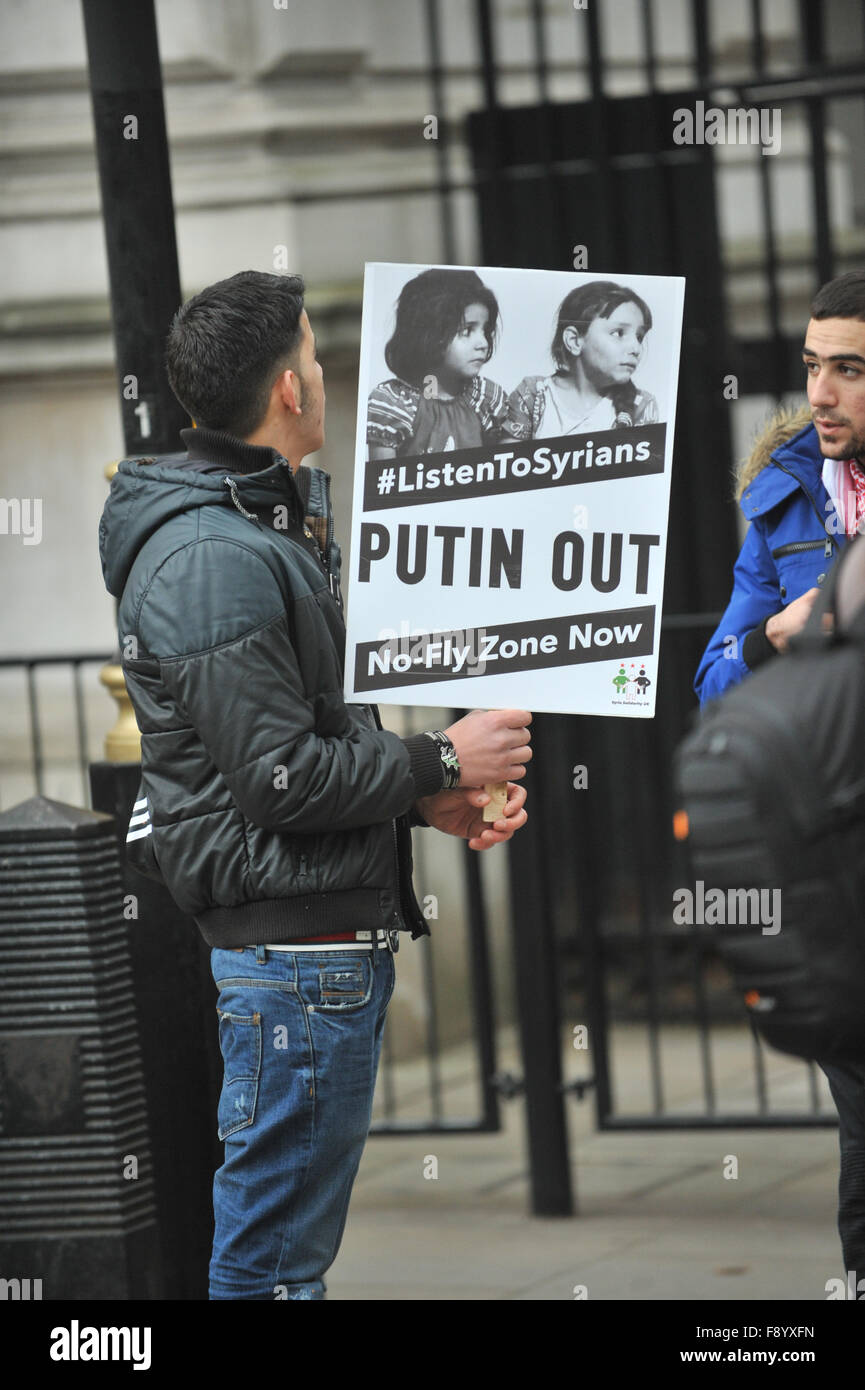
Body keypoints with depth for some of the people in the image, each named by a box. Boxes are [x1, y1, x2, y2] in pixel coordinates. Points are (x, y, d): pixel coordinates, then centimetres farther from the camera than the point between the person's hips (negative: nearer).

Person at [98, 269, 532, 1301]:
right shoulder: (212, 558, -18)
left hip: (335, 936, 11)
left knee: (292, 1242, 16)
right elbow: (282, 781, -20)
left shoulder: (271, 523, 17)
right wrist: (441, 765, -9)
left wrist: (428, 798, 8)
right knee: (273, 1261, -4)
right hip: (294, 941, -11)